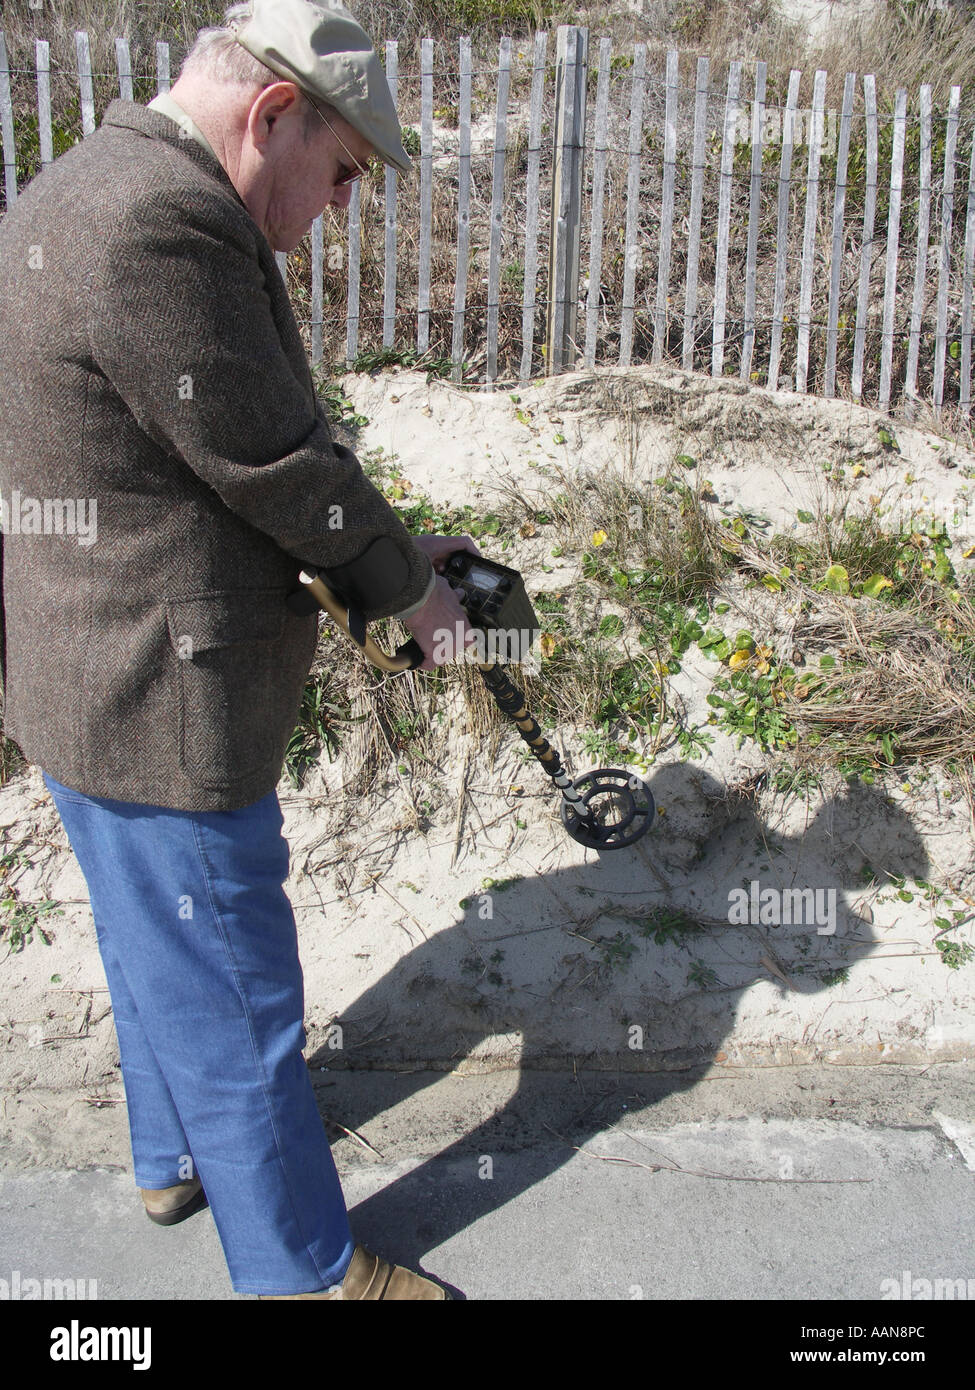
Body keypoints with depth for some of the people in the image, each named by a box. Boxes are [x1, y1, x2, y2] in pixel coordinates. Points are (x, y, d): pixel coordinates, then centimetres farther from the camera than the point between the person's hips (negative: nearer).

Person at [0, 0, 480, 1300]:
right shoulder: (160, 227, -24)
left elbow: (250, 453, 14)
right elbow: (278, 468, -20)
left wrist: (389, 548, 9)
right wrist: (411, 588, -3)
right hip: (158, 712, -11)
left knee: (165, 958, 28)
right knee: (234, 1004, 7)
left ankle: (176, 1156, 52)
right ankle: (305, 1271, 30)